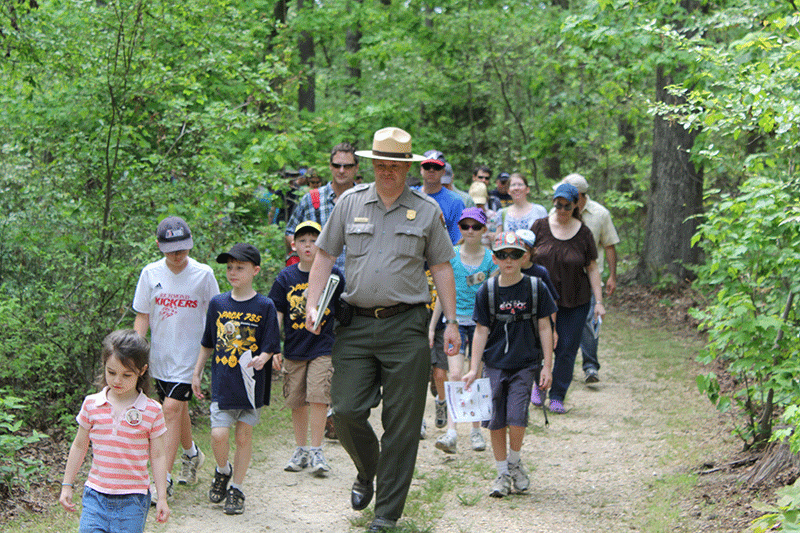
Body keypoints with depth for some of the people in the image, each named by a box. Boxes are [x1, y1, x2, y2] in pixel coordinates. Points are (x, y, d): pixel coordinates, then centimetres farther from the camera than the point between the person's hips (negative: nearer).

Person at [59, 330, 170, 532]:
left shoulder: (151, 411, -3)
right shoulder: (92, 404, 2)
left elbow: (157, 456, 2)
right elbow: (79, 446, 12)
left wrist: (162, 498, 1)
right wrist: (67, 485, 13)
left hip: (133, 499, -1)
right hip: (95, 494, 2)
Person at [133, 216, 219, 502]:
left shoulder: (203, 274, -8)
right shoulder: (150, 274, -1)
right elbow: (142, 317, 4)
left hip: (188, 355, -4)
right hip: (160, 356, 4)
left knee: (172, 409, -14)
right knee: (178, 409, 16)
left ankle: (163, 481, -11)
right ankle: (191, 454, 45)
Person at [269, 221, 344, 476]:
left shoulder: (333, 275, -2)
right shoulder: (286, 277, 1)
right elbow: (276, 314, 5)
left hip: (323, 348, -2)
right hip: (294, 350, 2)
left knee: (318, 397, -11)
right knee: (297, 402, 8)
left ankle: (316, 451, -1)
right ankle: (301, 450, 21)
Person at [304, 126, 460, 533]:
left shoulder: (427, 210, 6)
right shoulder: (350, 202, 8)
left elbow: (441, 267, 10)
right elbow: (324, 255, 12)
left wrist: (451, 321, 5)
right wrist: (312, 304, 0)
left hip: (406, 326, -1)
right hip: (356, 324, 1)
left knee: (402, 423, -1)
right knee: (345, 411, -4)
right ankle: (366, 473, 28)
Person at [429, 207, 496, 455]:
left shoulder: (490, 259, 1)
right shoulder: (451, 256, 3)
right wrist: (432, 326, 8)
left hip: (481, 322, 0)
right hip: (455, 320, 0)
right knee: (455, 375, -13)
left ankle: (476, 430, 21)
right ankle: (451, 433, -18)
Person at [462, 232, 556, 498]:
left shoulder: (536, 288, -2)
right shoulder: (486, 291, 0)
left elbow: (544, 328, 2)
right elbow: (481, 331, 4)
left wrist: (547, 366, -1)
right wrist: (473, 369, -1)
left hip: (526, 364, -2)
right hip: (495, 364, 2)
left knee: (516, 418, -14)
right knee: (496, 421, 1)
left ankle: (515, 461, 13)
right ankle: (503, 473, 17)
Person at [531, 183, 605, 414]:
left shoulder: (583, 233, 0)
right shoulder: (540, 226, 0)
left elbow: (592, 268, 3)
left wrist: (599, 301, -1)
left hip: (575, 302, 0)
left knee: (567, 350, -1)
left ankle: (557, 397, 10)